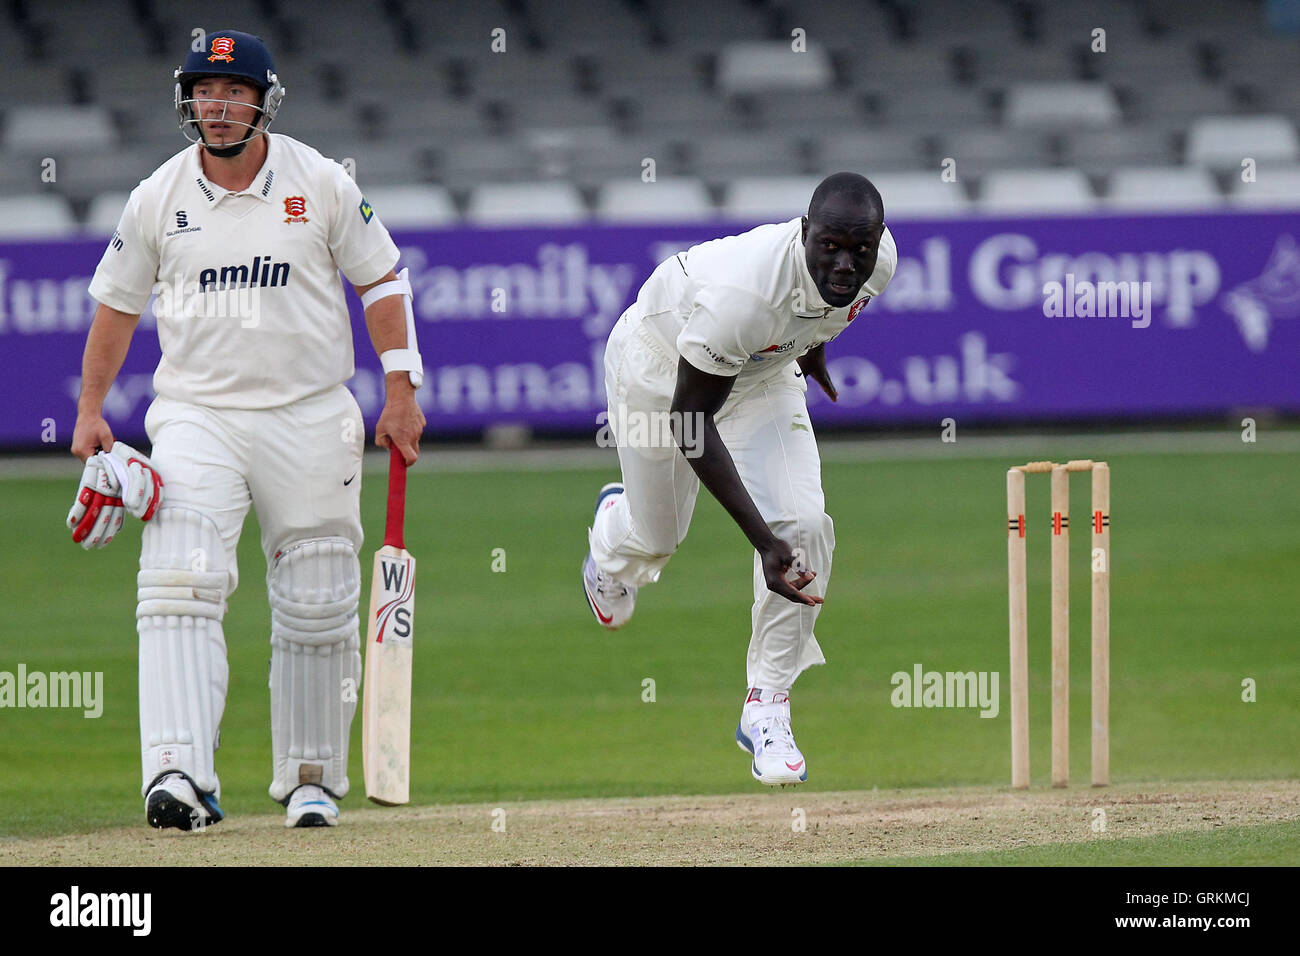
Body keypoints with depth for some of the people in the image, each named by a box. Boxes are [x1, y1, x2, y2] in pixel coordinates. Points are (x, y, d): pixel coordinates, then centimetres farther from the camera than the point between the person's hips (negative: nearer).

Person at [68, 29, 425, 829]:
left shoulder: (320, 184, 0)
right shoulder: (158, 198, 3)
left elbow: (381, 280, 6)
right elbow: (117, 304, 13)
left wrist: (401, 389, -1)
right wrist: (91, 411, 8)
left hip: (310, 419, 0)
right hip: (196, 417, 0)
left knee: (318, 608, 3)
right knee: (179, 584, -19)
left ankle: (312, 778, 19)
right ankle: (179, 774, -28)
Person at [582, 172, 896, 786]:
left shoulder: (878, 261, -27)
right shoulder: (742, 293, -46)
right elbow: (690, 418, -37)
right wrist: (762, 541, -41)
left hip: (763, 371, 4)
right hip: (661, 362, -4)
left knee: (802, 527, -14)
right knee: (658, 537, 15)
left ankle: (766, 709, 1)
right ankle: (613, 534, 56)